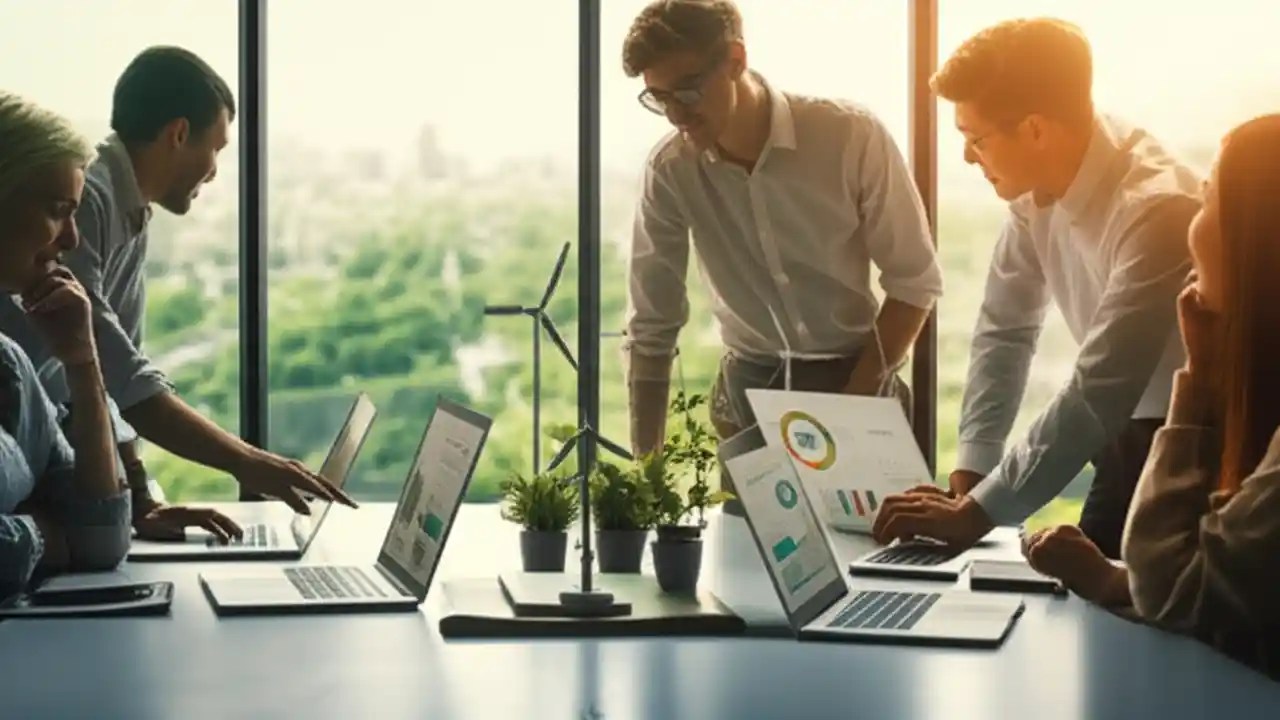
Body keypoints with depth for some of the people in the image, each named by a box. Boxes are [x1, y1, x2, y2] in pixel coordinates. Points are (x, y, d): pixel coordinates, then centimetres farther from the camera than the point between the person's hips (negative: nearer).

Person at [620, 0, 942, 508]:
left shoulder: (851, 137, -19)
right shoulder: (669, 170, -12)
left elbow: (914, 281, -9)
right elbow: (651, 328, -4)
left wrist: (856, 401, -15)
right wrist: (646, 464, -7)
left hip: (855, 379, -2)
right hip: (749, 389, 2)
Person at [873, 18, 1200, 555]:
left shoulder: (1154, 210, -30)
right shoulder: (1038, 188, -7)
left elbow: (1096, 396, -31)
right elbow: (1004, 330, 3)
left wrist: (976, 514, -28)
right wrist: (969, 475, -5)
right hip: (1131, 434, 7)